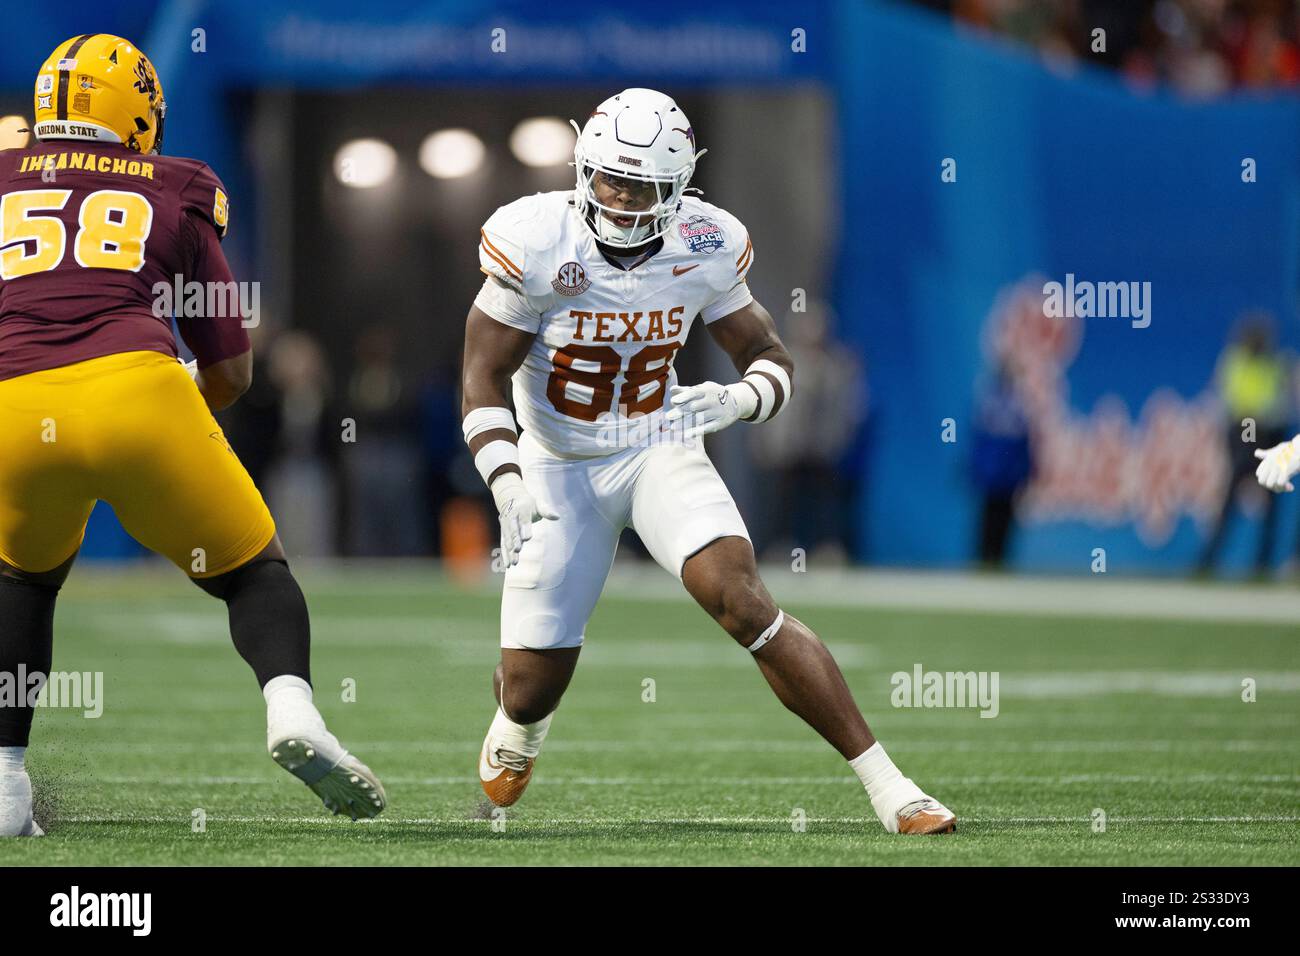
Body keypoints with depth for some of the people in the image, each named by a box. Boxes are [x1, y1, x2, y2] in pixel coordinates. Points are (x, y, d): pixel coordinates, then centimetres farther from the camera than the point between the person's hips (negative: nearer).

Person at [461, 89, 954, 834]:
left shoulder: (704, 251, -11)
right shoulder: (537, 246, -18)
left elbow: (770, 358, 0)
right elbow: (485, 381, -14)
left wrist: (739, 398, -25)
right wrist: (510, 490, -28)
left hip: (658, 450, 0)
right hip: (559, 466, 0)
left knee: (741, 599, -26)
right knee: (533, 686, 1)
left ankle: (887, 785, -25)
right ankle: (519, 728, 45)